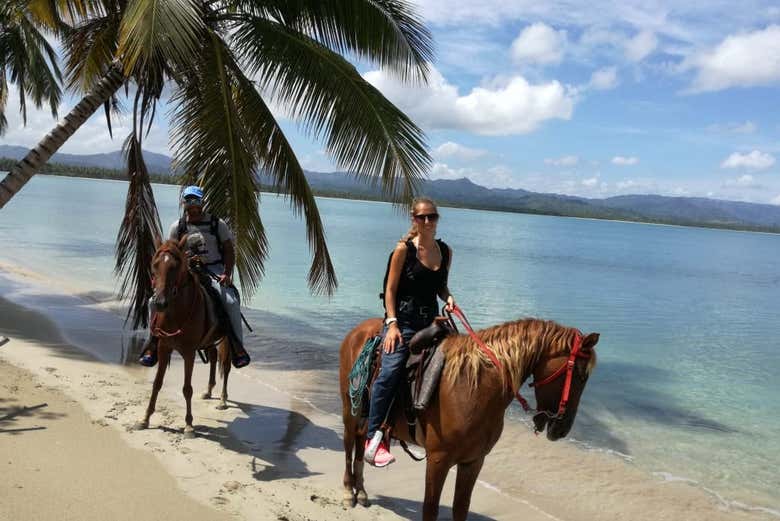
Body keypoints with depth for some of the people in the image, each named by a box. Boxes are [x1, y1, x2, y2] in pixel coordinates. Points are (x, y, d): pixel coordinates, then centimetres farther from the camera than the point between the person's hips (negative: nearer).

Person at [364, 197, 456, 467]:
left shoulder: (445, 251, 11)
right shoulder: (404, 249, -3)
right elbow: (391, 289, -5)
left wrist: (448, 297, 0)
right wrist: (392, 323, -15)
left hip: (431, 320, 6)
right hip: (403, 319, -6)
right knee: (390, 371, -22)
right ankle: (374, 436, -17)